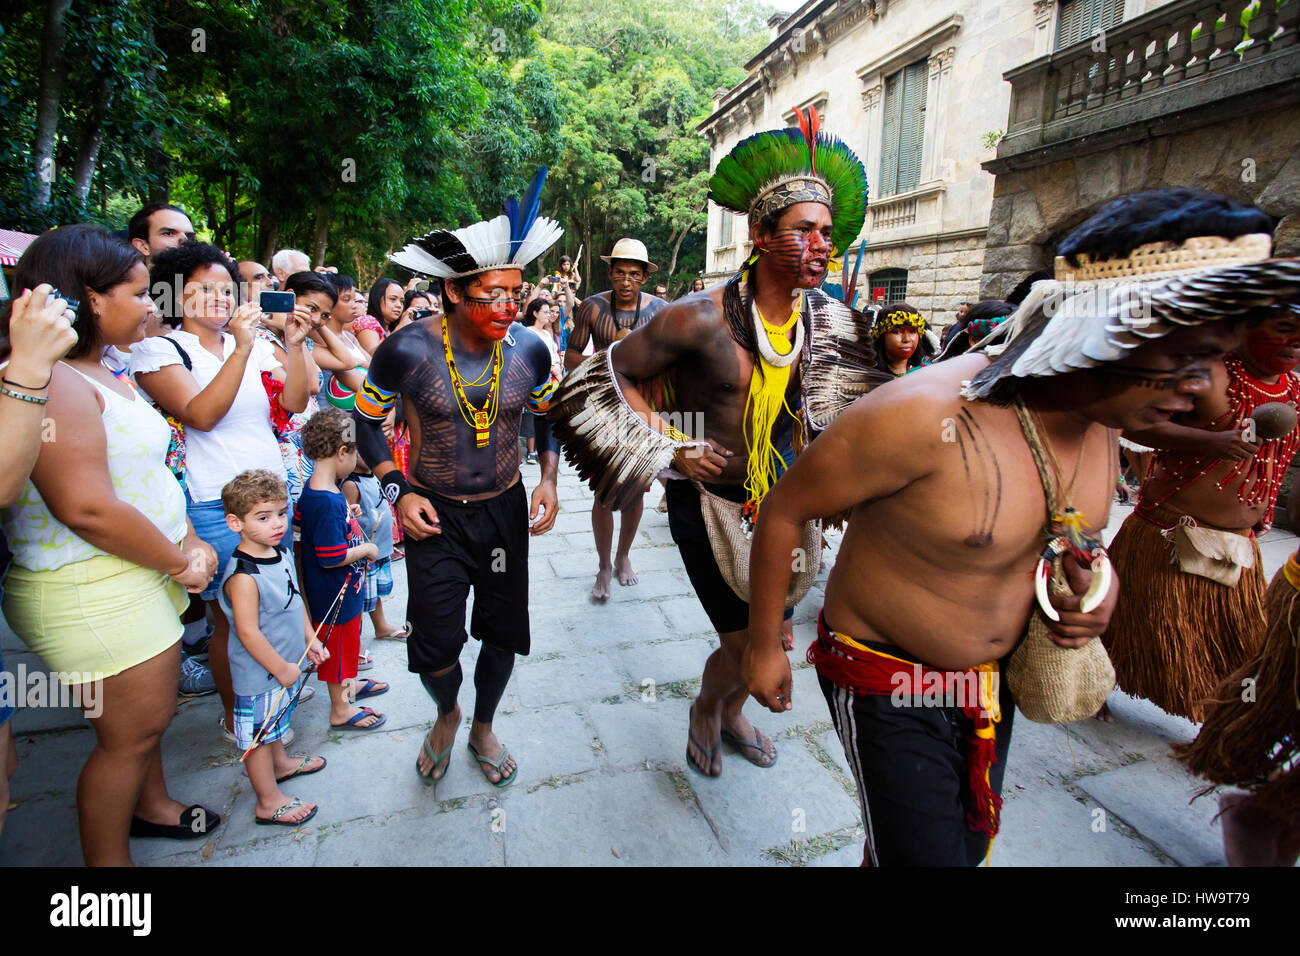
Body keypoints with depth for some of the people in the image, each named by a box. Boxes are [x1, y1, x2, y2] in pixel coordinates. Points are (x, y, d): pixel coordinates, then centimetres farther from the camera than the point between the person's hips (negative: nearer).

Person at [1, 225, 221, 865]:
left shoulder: (107, 372, 11)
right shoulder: (53, 382, -22)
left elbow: (148, 470, 15)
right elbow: (87, 508, -28)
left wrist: (190, 541, 4)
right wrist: (179, 563, -15)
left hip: (143, 575, 10)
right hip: (94, 593, -10)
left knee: (148, 713, 25)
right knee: (132, 732, 6)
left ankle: (150, 804, 47)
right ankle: (108, 859, 28)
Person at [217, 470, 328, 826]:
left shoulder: (282, 554, 0)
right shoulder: (244, 576, -29)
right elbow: (248, 633, -27)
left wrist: (310, 639, 13)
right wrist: (281, 668, -19)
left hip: (286, 664, 9)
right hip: (259, 674, -9)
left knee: (277, 721, 30)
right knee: (258, 734, 8)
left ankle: (280, 763, 51)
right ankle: (269, 802, 22)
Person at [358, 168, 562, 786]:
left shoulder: (529, 349, -10)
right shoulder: (407, 350, -16)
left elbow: (549, 415, 8)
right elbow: (367, 418, 0)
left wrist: (549, 481, -5)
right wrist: (397, 491, -10)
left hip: (506, 509, 2)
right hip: (435, 515, -2)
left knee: (503, 631, 12)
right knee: (435, 647, 0)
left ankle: (483, 728, 42)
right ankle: (446, 715, 38)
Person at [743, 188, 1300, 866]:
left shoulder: (1106, 417, -6)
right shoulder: (927, 414, -31)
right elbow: (784, 509, -21)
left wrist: (1100, 578, -8)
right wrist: (763, 645, -13)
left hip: (993, 678, 8)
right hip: (888, 681, -7)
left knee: (972, 840, 25)